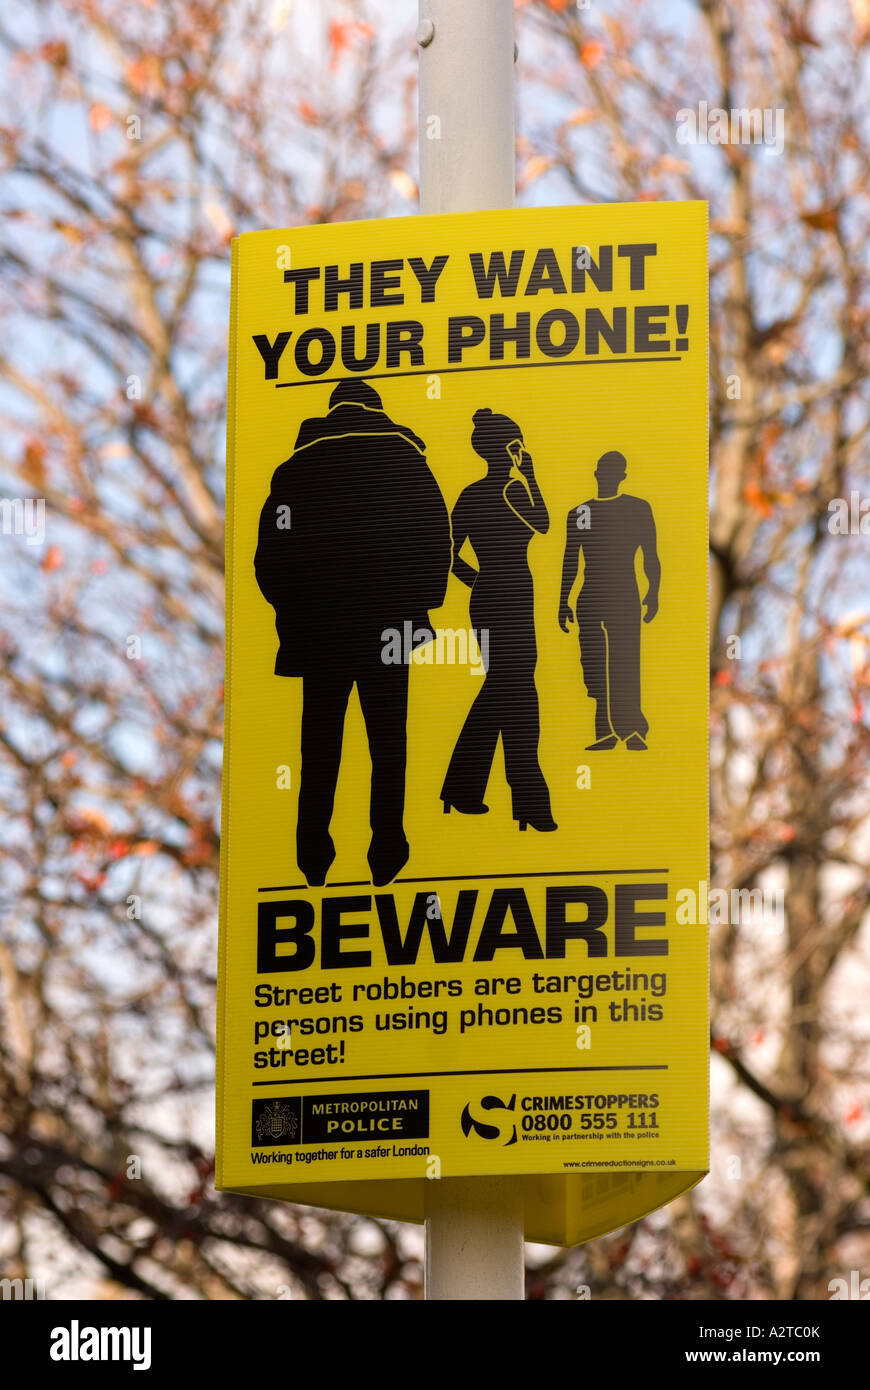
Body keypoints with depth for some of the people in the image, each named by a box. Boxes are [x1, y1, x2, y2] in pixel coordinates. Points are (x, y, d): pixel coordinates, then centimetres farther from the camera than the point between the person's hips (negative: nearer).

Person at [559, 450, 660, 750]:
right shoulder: (579, 513, 13)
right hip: (589, 601, 3)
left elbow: (650, 556, 4)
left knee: (625, 667, -10)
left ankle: (633, 732, -9)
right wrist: (563, 602, 12)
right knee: (593, 669, 0)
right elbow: (569, 562, 16)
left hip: (625, 599, -3)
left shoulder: (639, 509, 5)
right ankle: (606, 733, 5)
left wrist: (653, 593, -7)